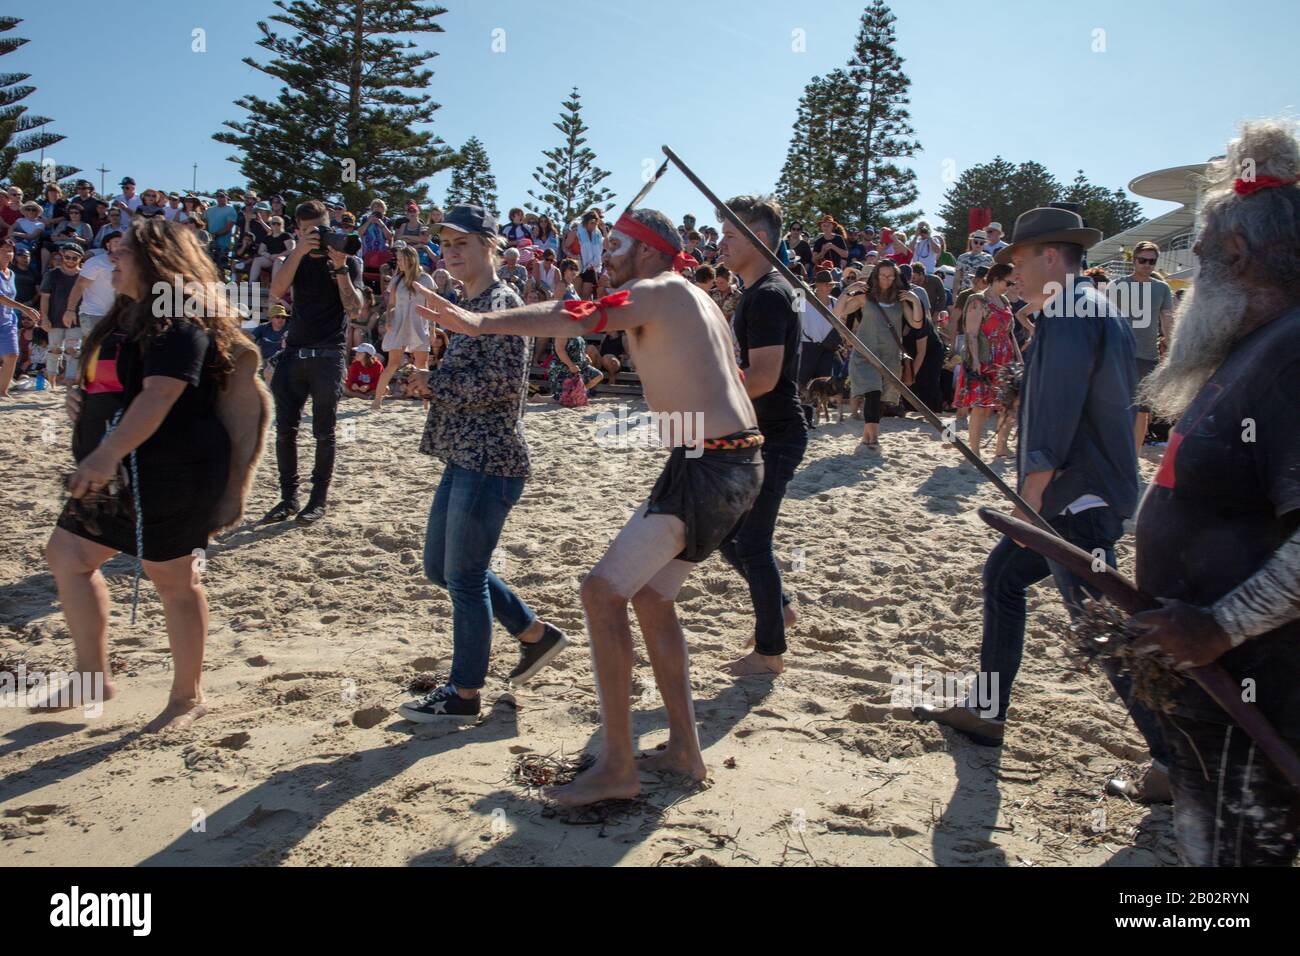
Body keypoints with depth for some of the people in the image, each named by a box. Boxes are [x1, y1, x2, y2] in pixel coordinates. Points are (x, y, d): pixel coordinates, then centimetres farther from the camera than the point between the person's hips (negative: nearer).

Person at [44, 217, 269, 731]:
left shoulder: (179, 321, -16)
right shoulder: (130, 315, 16)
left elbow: (159, 395, -27)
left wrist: (108, 453, -34)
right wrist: (82, 395, 7)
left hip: (169, 474, -10)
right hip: (118, 473, 10)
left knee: (173, 580, 0)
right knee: (67, 554, 13)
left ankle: (188, 696, 15)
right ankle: (93, 674, 25)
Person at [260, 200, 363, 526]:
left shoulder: (349, 261, 3)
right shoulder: (298, 260, 13)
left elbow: (354, 307, -10)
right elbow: (277, 291, -8)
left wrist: (340, 267, -18)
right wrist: (300, 250, -16)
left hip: (328, 355, -4)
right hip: (294, 352, 4)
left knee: (323, 432, 0)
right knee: (285, 430, 3)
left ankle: (319, 499, 9)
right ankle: (288, 497, 12)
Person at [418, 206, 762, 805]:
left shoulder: (654, 293, -8)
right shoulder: (695, 301, 22)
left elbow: (574, 318, -26)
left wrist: (482, 323, -33)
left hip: (707, 468, -10)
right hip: (737, 464, 11)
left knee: (603, 591, -11)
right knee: (651, 597, 16)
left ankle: (616, 767, -6)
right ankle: (683, 749, 22)